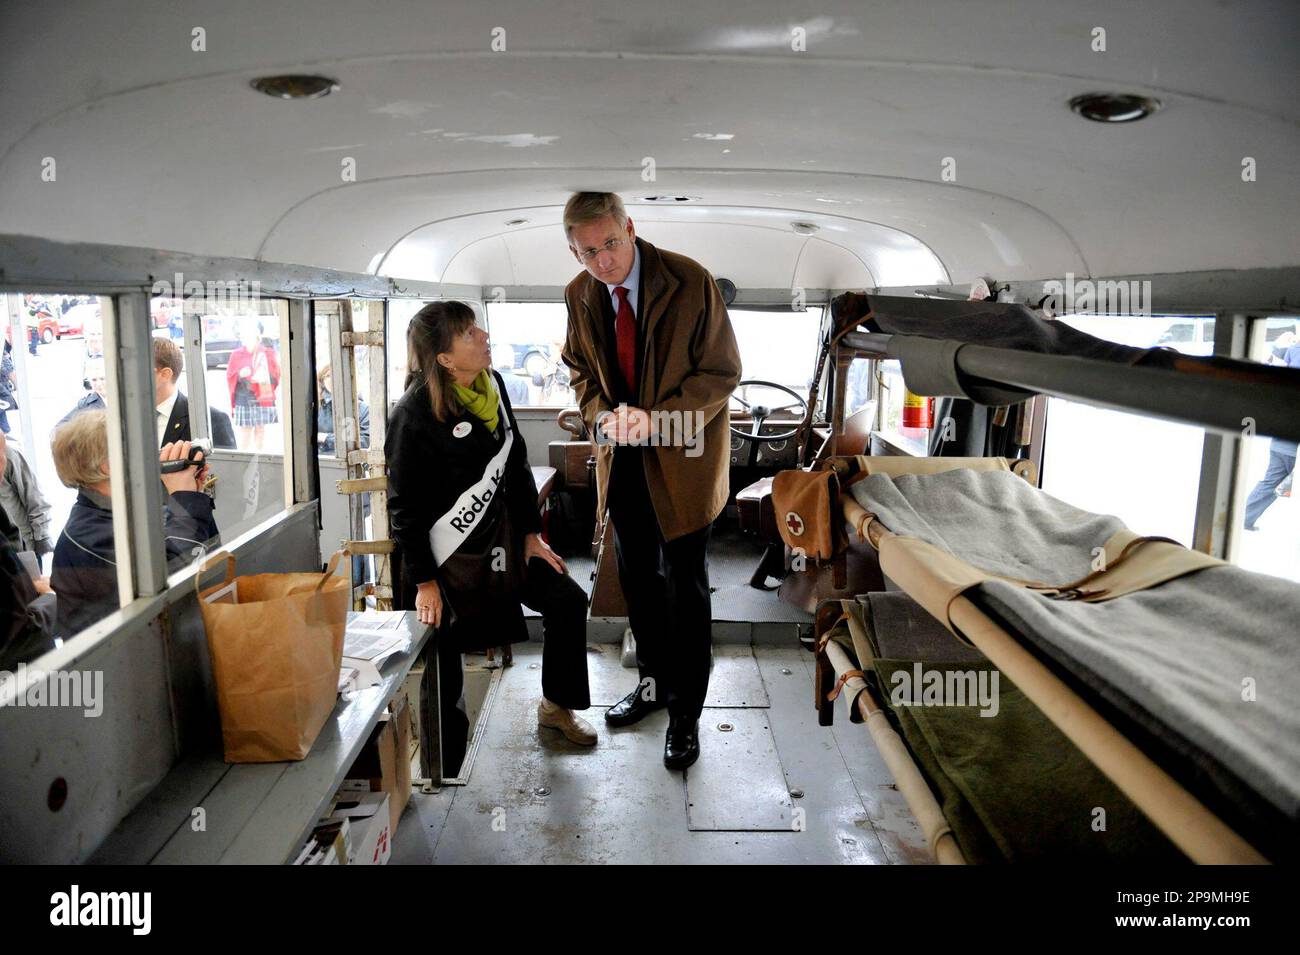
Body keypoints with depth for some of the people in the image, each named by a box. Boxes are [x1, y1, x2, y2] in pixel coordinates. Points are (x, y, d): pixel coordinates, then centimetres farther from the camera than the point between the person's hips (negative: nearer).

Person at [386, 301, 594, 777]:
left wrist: (531, 535, 7)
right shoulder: (414, 414, -21)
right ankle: (441, 775, 23)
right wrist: (423, 582, -14)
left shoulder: (492, 385, -1)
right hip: (447, 555, -7)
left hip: (499, 536, 7)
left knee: (568, 601, 5)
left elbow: (516, 465, 8)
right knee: (443, 681, 0)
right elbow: (405, 506, -16)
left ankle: (557, 706, 26)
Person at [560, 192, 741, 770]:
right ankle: (654, 682, 39)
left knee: (686, 587, 5)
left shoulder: (691, 282, -18)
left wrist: (656, 418, -26)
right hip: (623, 457, 5)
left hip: (681, 455, -5)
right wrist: (600, 413, -10)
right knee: (637, 577, 18)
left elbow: (723, 372, -14)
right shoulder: (580, 294, -3)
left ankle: (686, 712, 21)